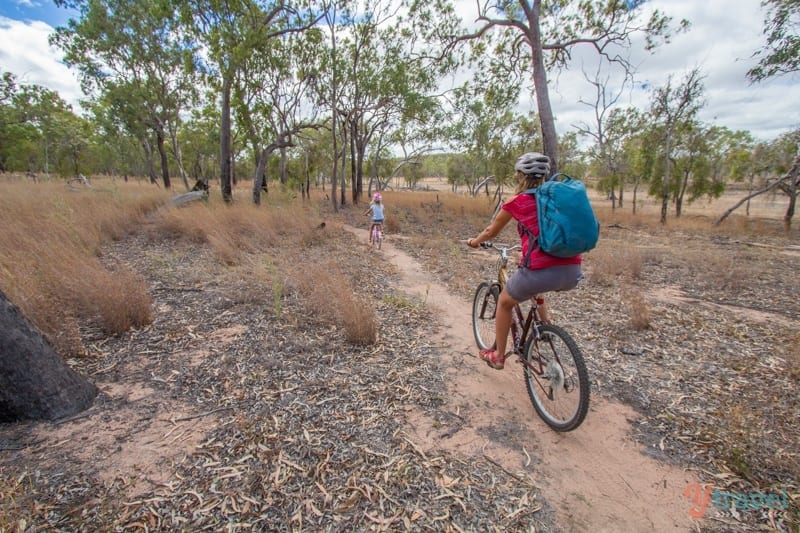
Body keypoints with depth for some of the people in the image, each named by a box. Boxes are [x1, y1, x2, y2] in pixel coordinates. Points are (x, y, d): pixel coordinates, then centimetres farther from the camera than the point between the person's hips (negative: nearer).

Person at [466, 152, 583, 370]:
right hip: (572, 272, 6)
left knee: (505, 302, 24)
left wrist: (474, 242, 39)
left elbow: (491, 232, 19)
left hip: (542, 271, -5)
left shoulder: (517, 201, 4)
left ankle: (498, 356, 34)